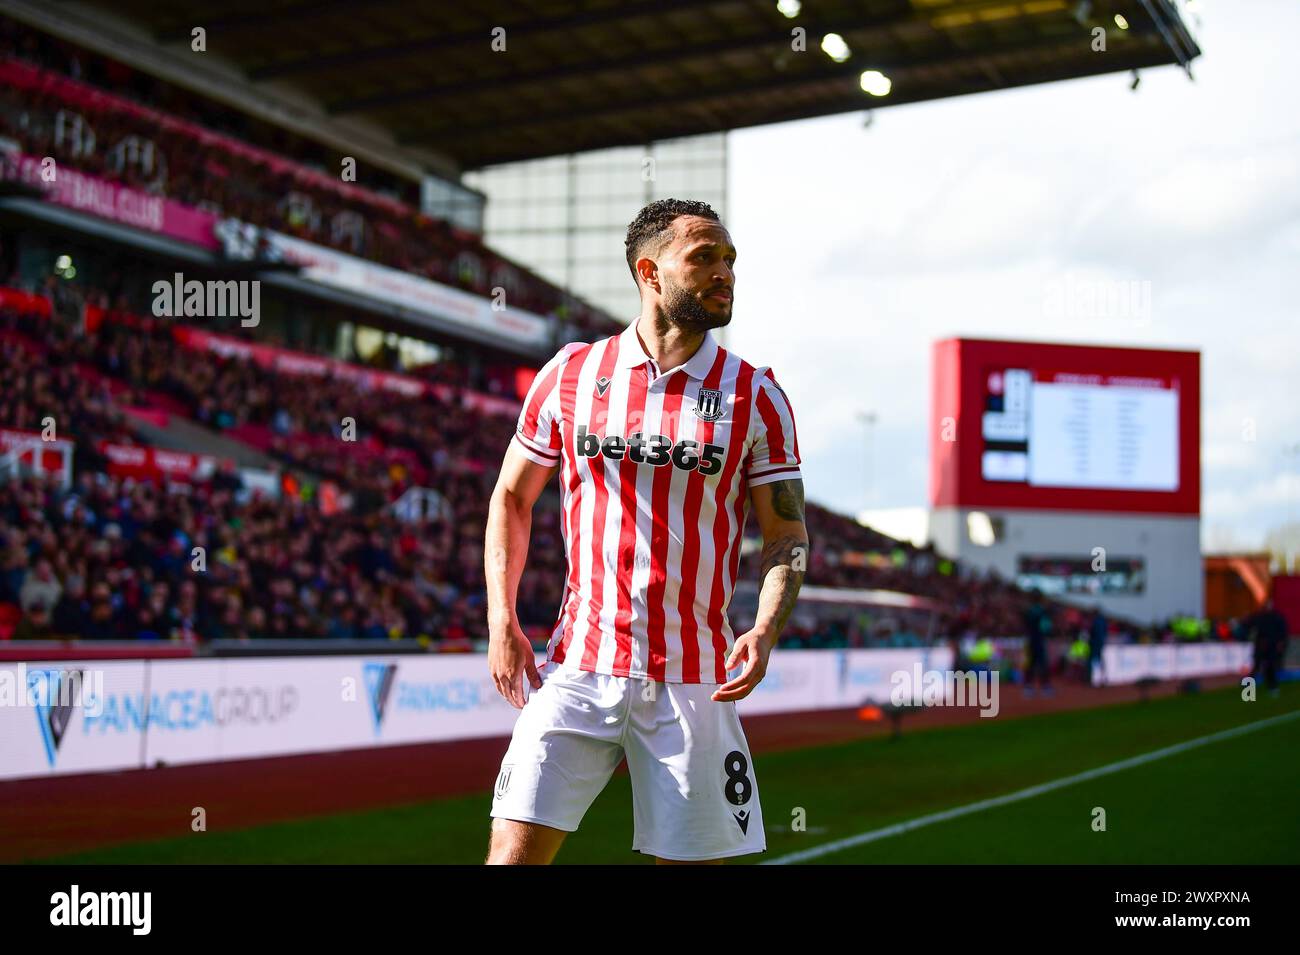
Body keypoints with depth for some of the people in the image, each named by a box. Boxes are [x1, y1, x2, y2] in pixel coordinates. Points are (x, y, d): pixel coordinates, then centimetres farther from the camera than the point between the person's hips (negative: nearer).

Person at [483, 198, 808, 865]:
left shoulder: (754, 396, 2)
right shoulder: (569, 374, 4)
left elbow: (787, 535, 5)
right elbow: (511, 497, 13)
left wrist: (766, 631, -14)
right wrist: (501, 621, 3)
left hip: (694, 679, 0)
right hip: (578, 667, 0)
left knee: (694, 856, 3)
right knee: (516, 847, -7)